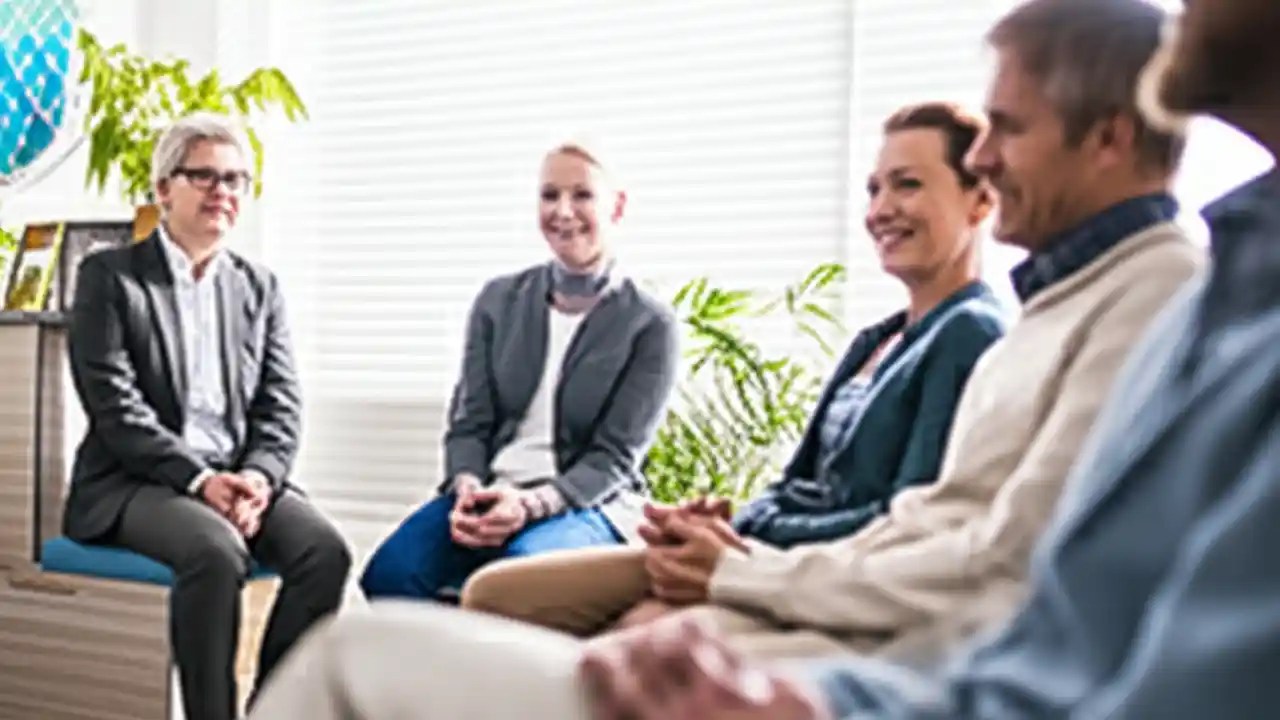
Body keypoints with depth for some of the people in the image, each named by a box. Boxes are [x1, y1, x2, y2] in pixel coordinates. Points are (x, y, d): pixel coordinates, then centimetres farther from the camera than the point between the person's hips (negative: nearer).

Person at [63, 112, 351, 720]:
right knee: (216, 550, -34)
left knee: (324, 549, -24)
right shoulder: (109, 276, 2)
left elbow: (281, 408, 7)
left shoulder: (260, 288, 15)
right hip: (131, 483, -4)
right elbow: (114, 407, -9)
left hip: (240, 476, 4)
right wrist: (199, 479, -20)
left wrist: (258, 476, -14)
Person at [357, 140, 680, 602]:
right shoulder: (499, 300, 12)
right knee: (389, 572, -27)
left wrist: (532, 504, -22)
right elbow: (469, 421, 9)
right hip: (489, 493, 3)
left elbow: (614, 456, -4)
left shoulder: (650, 325, 0)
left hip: (589, 506, -3)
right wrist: (468, 486, -14)